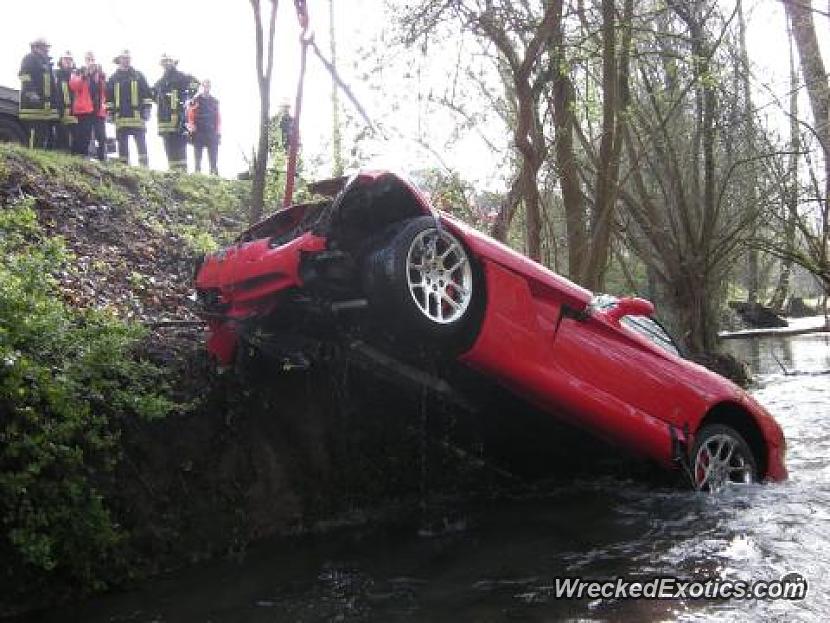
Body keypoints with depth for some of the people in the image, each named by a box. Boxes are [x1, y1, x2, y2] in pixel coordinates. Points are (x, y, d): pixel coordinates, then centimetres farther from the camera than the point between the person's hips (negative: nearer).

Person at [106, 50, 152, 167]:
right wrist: (110, 113, 7)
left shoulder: (139, 75, 10)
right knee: (122, 144, 3)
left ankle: (144, 166, -3)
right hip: (120, 117, 2)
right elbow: (109, 97, 14)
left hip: (137, 116, -2)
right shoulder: (113, 78, 14)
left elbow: (147, 94, 6)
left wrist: (147, 109, -3)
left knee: (141, 143, -5)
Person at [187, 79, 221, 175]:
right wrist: (191, 127, -13)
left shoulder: (215, 101, 14)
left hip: (212, 133, 2)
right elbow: (190, 116, 0)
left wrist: (219, 132, 7)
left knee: (213, 156, -1)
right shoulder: (195, 101, 5)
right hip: (198, 133, -2)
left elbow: (218, 118, 13)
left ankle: (214, 173, 1)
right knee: (198, 156, 0)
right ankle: (198, 173, 3)